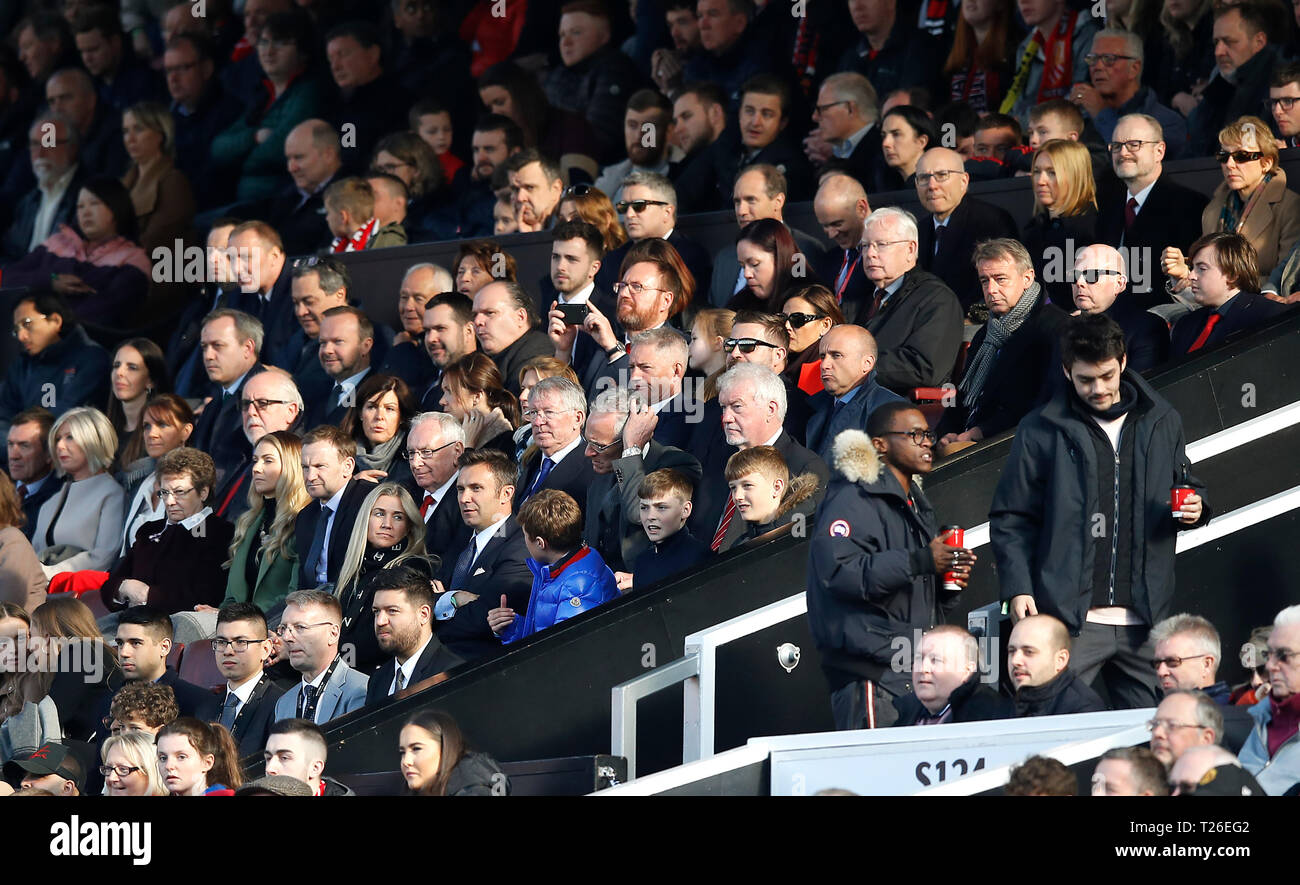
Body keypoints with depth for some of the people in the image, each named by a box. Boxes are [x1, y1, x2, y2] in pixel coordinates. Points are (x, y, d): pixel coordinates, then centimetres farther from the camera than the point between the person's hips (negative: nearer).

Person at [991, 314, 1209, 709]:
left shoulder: (1162, 422, 12)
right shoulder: (1041, 430, 1)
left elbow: (1185, 482, 26)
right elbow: (1011, 518, 2)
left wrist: (1195, 506, 2)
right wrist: (1018, 589, -9)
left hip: (1144, 618, 3)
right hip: (1071, 617, -3)